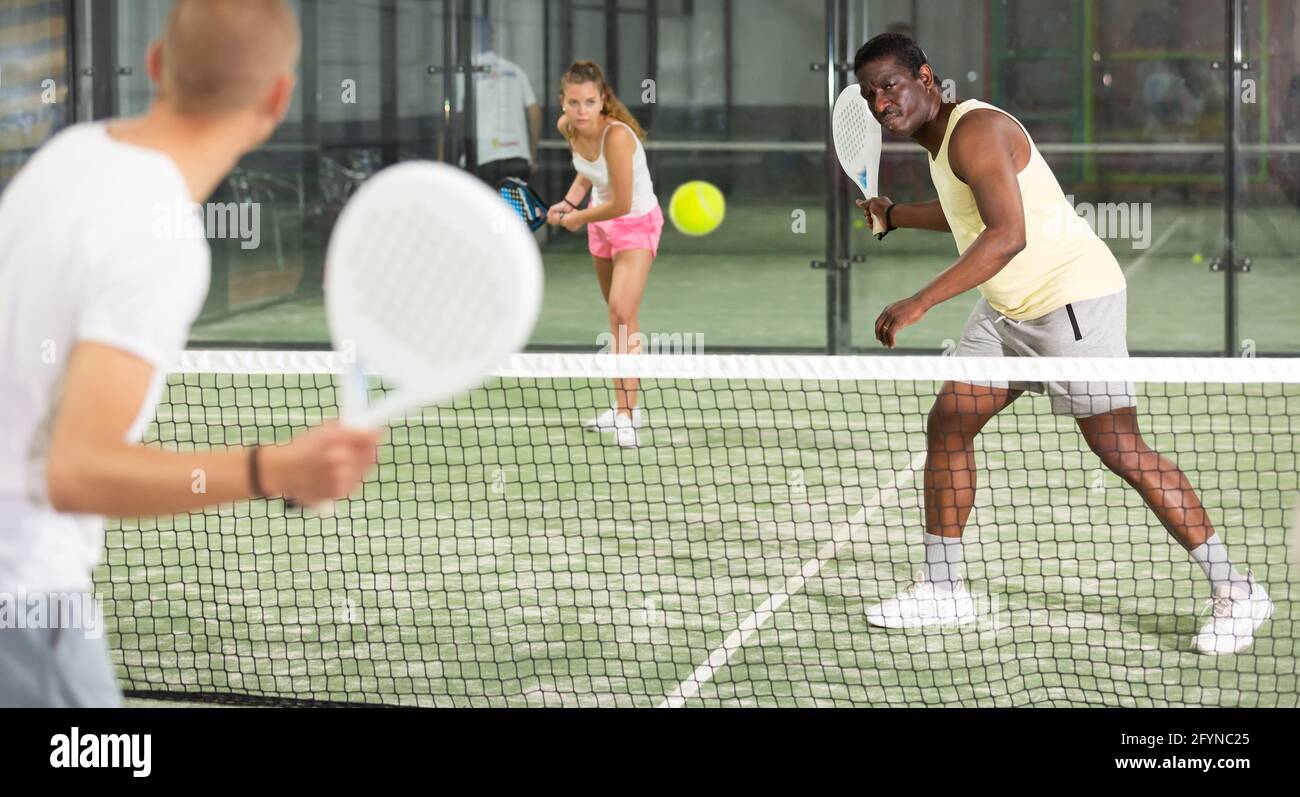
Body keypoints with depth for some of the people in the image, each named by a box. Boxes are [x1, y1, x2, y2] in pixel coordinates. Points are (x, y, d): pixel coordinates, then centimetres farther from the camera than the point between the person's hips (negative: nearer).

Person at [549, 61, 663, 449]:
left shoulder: (616, 136, -32)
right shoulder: (567, 127, -11)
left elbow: (621, 205, -27)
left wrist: (577, 219, -12)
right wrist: (569, 202, -3)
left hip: (636, 223, -7)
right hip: (601, 222, 7)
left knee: (623, 312, -20)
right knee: (616, 314, 14)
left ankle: (627, 417, -18)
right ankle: (624, 409, 24)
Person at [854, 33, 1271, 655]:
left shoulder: (975, 131, -19)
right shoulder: (941, 137, 12)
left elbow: (1008, 236, -33)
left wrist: (919, 304, -36)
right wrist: (892, 215, 46)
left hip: (1071, 295, -10)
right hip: (1006, 311, 10)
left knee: (1119, 448, -10)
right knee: (947, 426, 6)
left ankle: (1236, 592, -3)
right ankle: (942, 588, 15)